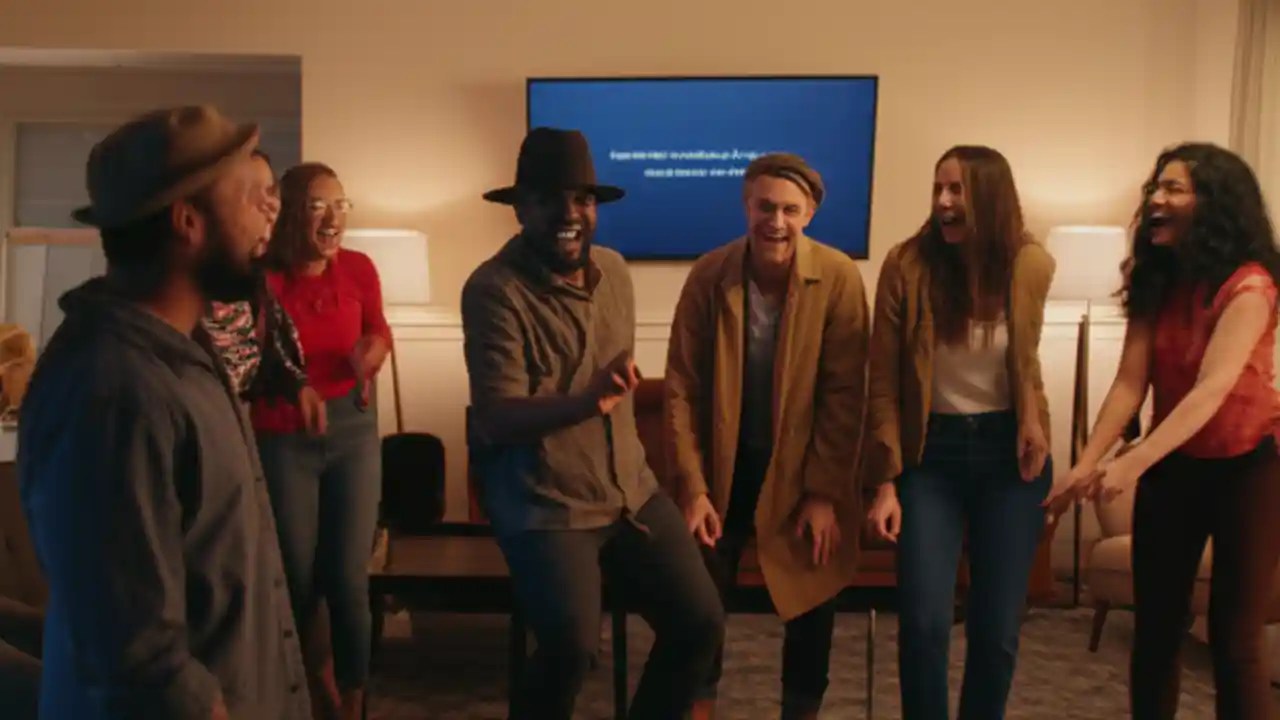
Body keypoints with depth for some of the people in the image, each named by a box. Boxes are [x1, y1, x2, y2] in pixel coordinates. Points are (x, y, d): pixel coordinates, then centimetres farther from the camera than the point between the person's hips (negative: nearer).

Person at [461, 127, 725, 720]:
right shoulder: (495, 289, -16)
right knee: (571, 647, -21)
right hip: (544, 505, -6)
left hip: (632, 491, 6)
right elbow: (497, 418, -23)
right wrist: (586, 401, -38)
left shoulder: (614, 270, 5)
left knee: (701, 622, 2)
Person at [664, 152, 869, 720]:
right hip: (722, 469, 1)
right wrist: (692, 486, -11)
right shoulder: (708, 275, -11)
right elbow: (681, 387, -8)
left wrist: (823, 493, -13)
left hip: (802, 471, -1)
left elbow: (844, 394, -12)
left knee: (811, 606, 12)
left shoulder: (838, 278, -14)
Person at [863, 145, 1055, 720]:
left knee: (998, 628, 5)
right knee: (924, 622, -9)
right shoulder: (907, 264, -10)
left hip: (1008, 453, 2)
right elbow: (884, 382, -6)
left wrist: (1032, 419, 0)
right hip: (931, 454, -1)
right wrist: (886, 482, -9)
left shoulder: (1030, 265, -5)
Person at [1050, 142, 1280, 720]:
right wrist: (1088, 462, -21)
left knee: (1234, 639, 1)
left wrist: (1132, 464, -39)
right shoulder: (1156, 281, 0)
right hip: (1170, 466, 5)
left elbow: (1212, 390, -29)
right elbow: (1129, 383, -8)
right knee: (1154, 628, 9)